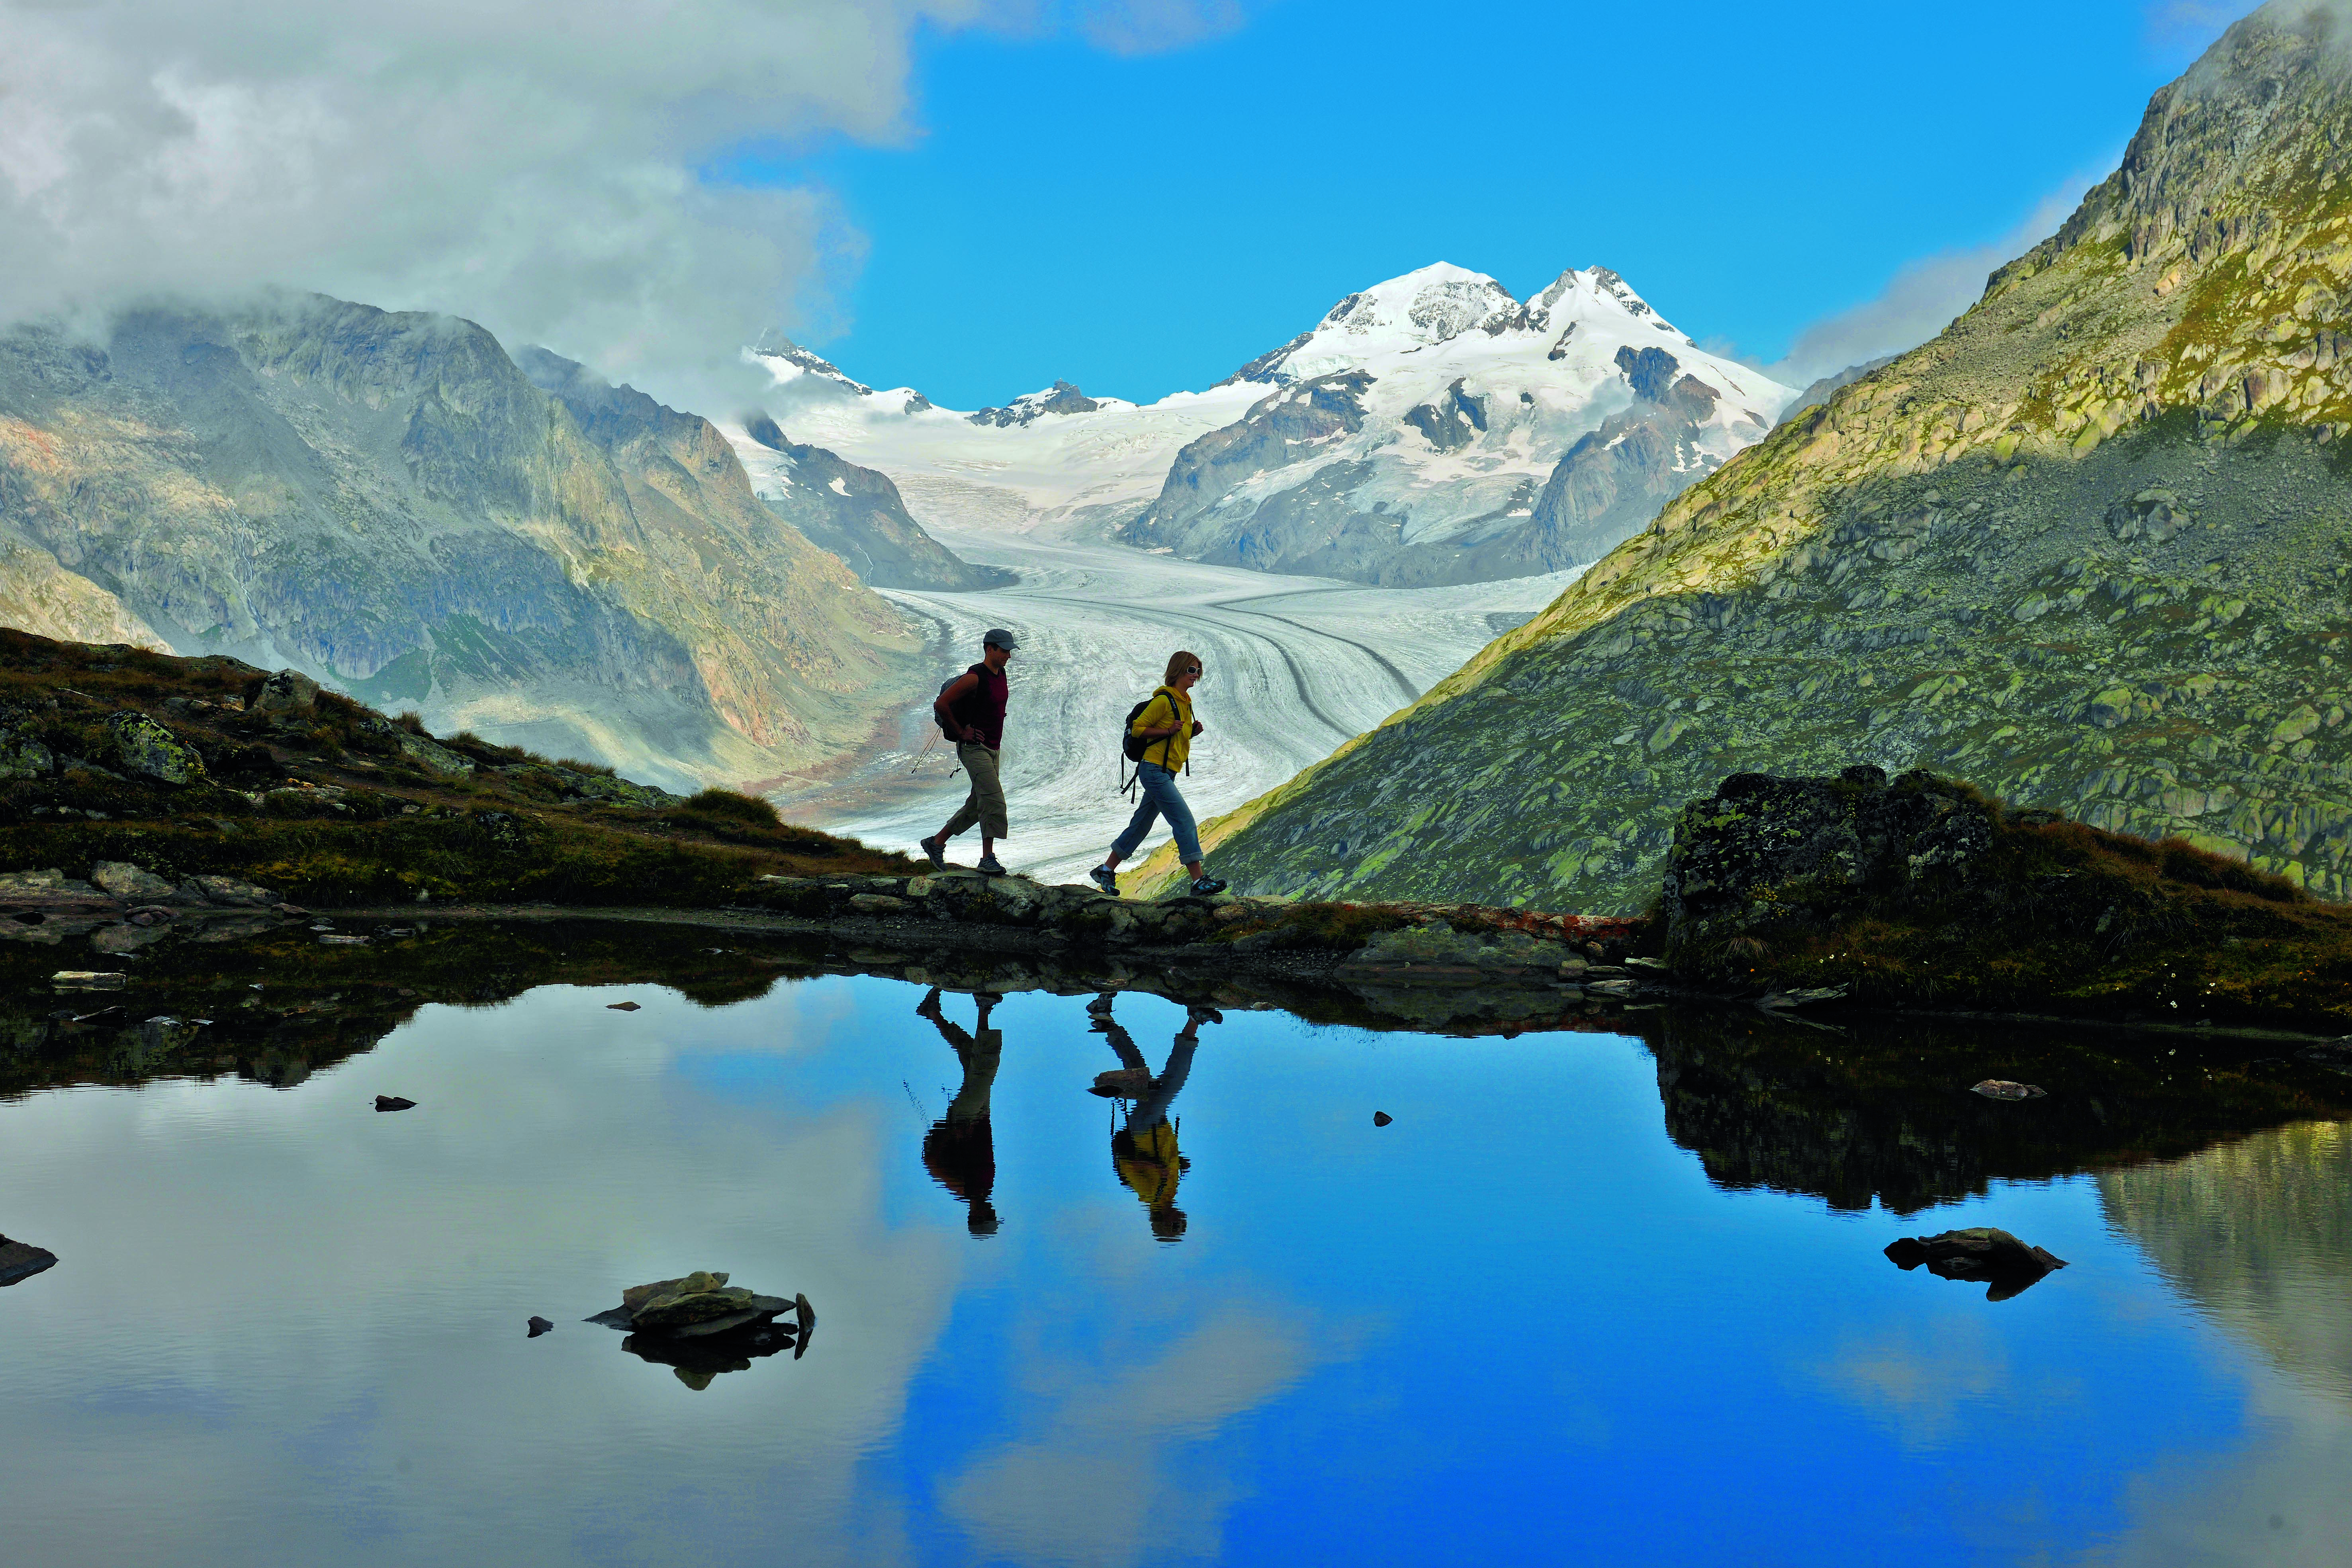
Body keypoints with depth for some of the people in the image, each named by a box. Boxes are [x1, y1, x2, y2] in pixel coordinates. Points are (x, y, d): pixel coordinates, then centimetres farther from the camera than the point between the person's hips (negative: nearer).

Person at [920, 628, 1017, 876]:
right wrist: (961, 732, -12)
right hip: (974, 748, -9)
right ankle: (988, 859, -16)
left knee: (977, 805, 12)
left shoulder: (1001, 674, 10)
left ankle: (936, 844, 23)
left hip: (993, 749, 9)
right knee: (994, 800, -18)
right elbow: (941, 704, -19)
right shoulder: (974, 677, -17)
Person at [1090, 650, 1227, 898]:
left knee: (1141, 824, 13)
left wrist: (1193, 731, 7)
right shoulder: (1163, 700, -12)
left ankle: (1106, 870, 23)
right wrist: (1170, 731, -19)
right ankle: (1199, 880, -17)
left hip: (1166, 773, 10)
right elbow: (1138, 729, -11)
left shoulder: (1184, 701, 16)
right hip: (1155, 768, -10)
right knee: (1185, 821, -15)